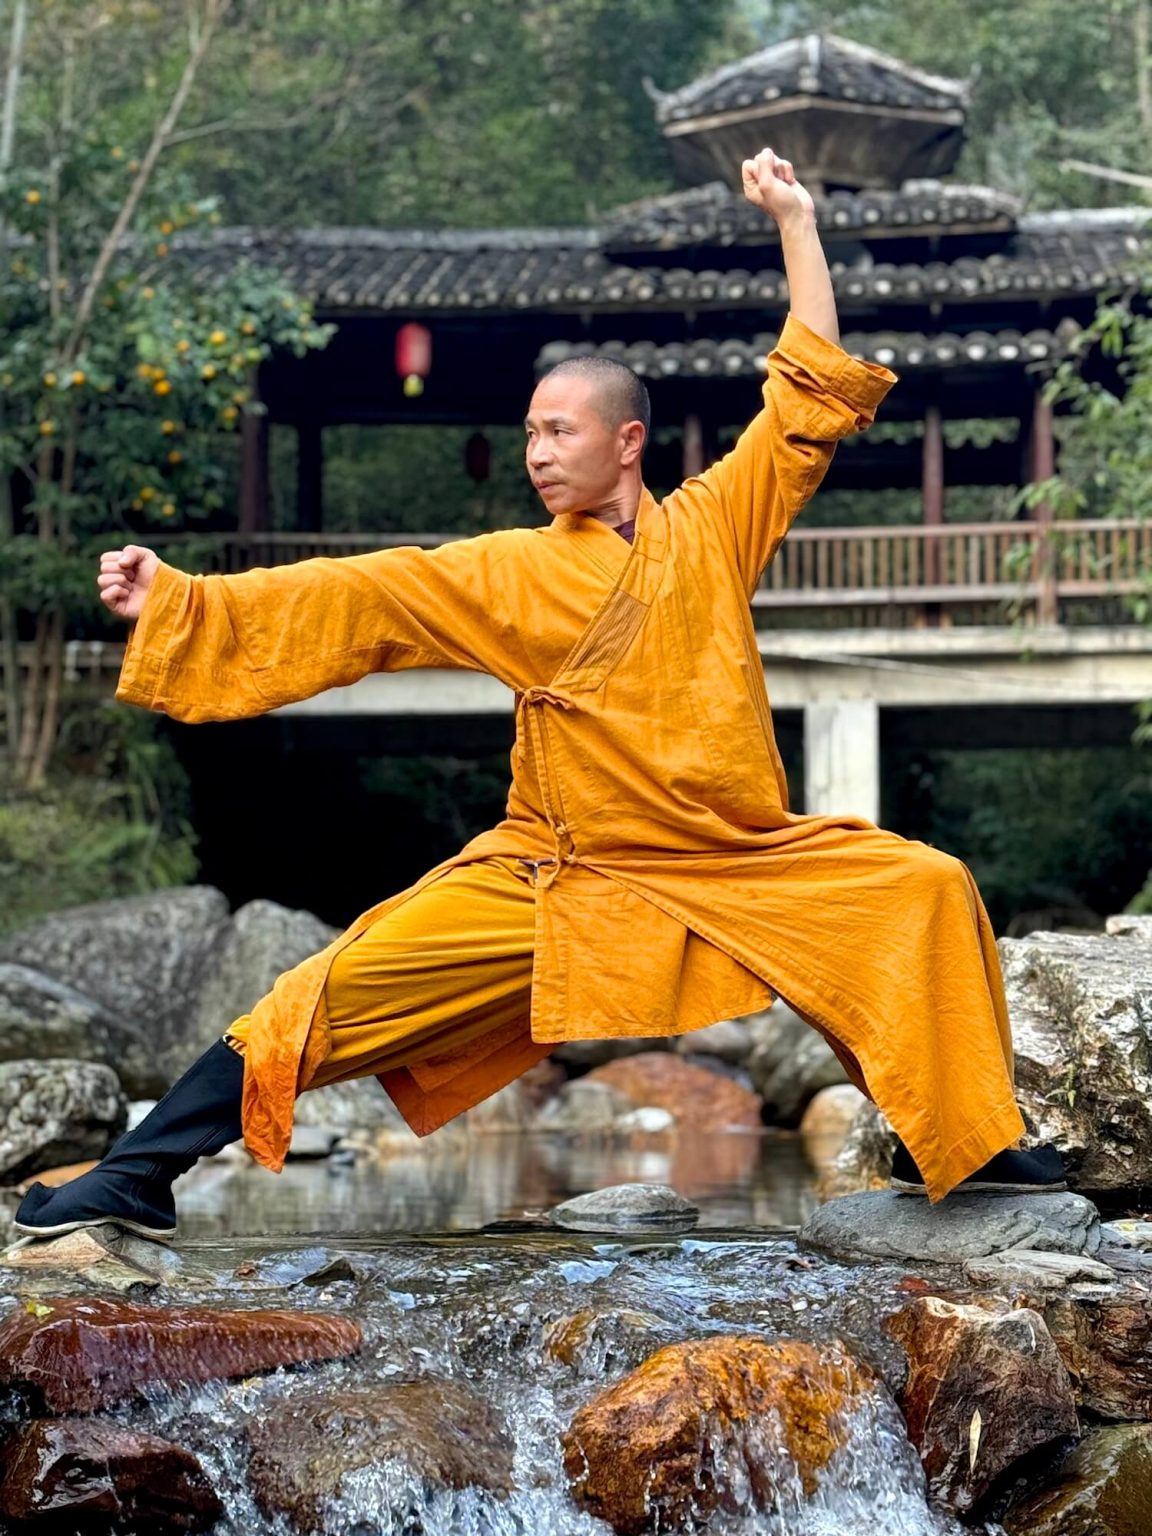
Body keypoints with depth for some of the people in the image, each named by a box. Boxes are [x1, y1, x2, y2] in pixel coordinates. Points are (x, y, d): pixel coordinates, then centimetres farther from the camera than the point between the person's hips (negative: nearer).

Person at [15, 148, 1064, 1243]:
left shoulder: (712, 526, 3)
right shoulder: (509, 574, 2)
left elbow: (816, 393, 4)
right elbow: (360, 597, -4)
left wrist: (795, 223, 2)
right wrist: (182, 601, -12)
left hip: (744, 866, 1)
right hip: (559, 874, -1)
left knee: (926, 891, -10)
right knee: (357, 981, -13)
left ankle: (956, 1141, 10)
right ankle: (137, 1179, -6)